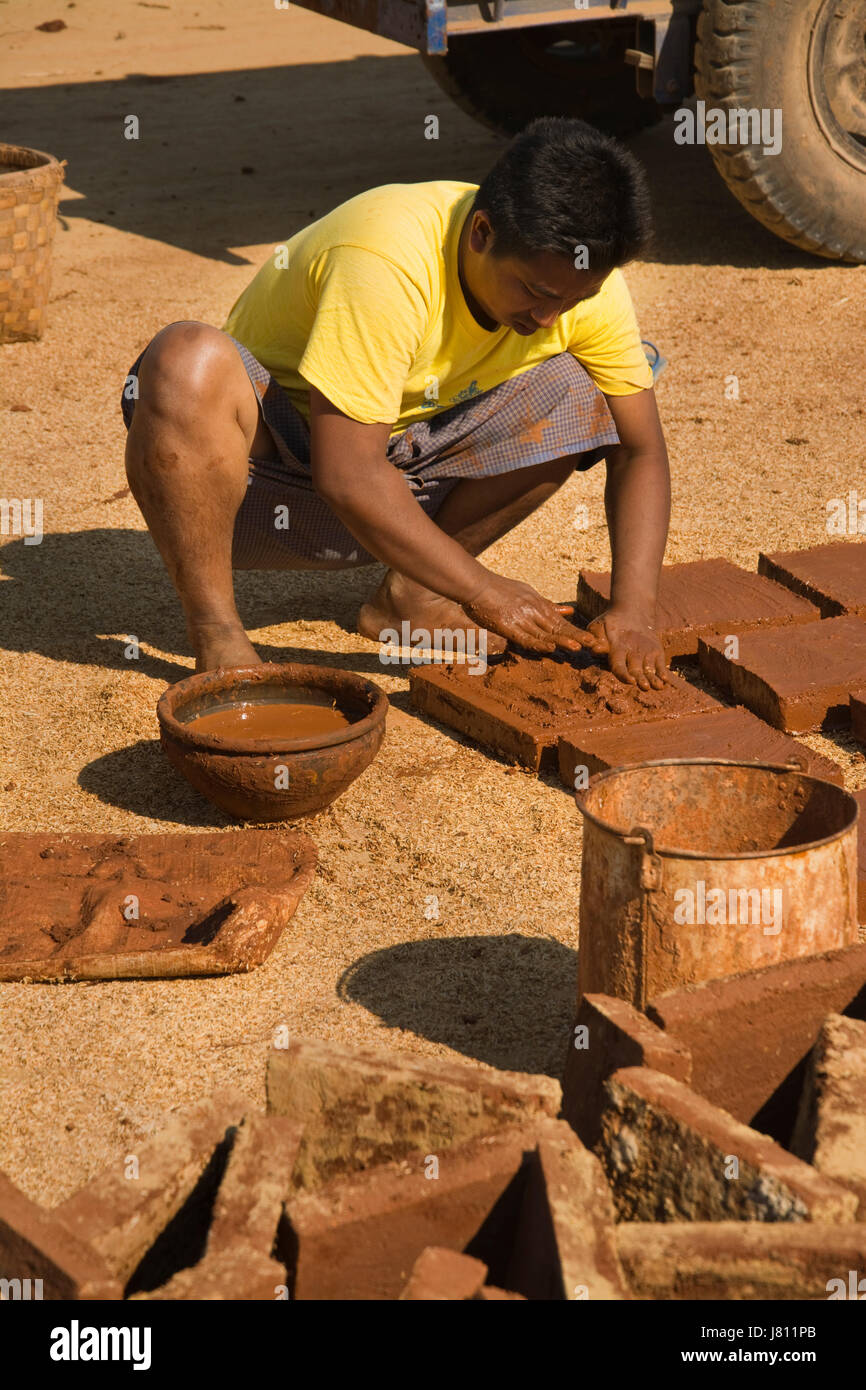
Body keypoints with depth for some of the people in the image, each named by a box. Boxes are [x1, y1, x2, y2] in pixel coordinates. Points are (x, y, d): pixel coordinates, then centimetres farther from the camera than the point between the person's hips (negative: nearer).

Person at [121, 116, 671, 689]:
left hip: (401, 459, 6)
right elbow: (348, 476, -34)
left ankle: (407, 595, -3)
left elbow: (640, 450, -7)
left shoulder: (582, 279, -13)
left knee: (578, 393, -15)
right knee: (190, 362, -38)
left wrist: (633, 610, -21)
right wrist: (480, 590, -31)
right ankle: (218, 635, -24)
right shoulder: (388, 261, -32)